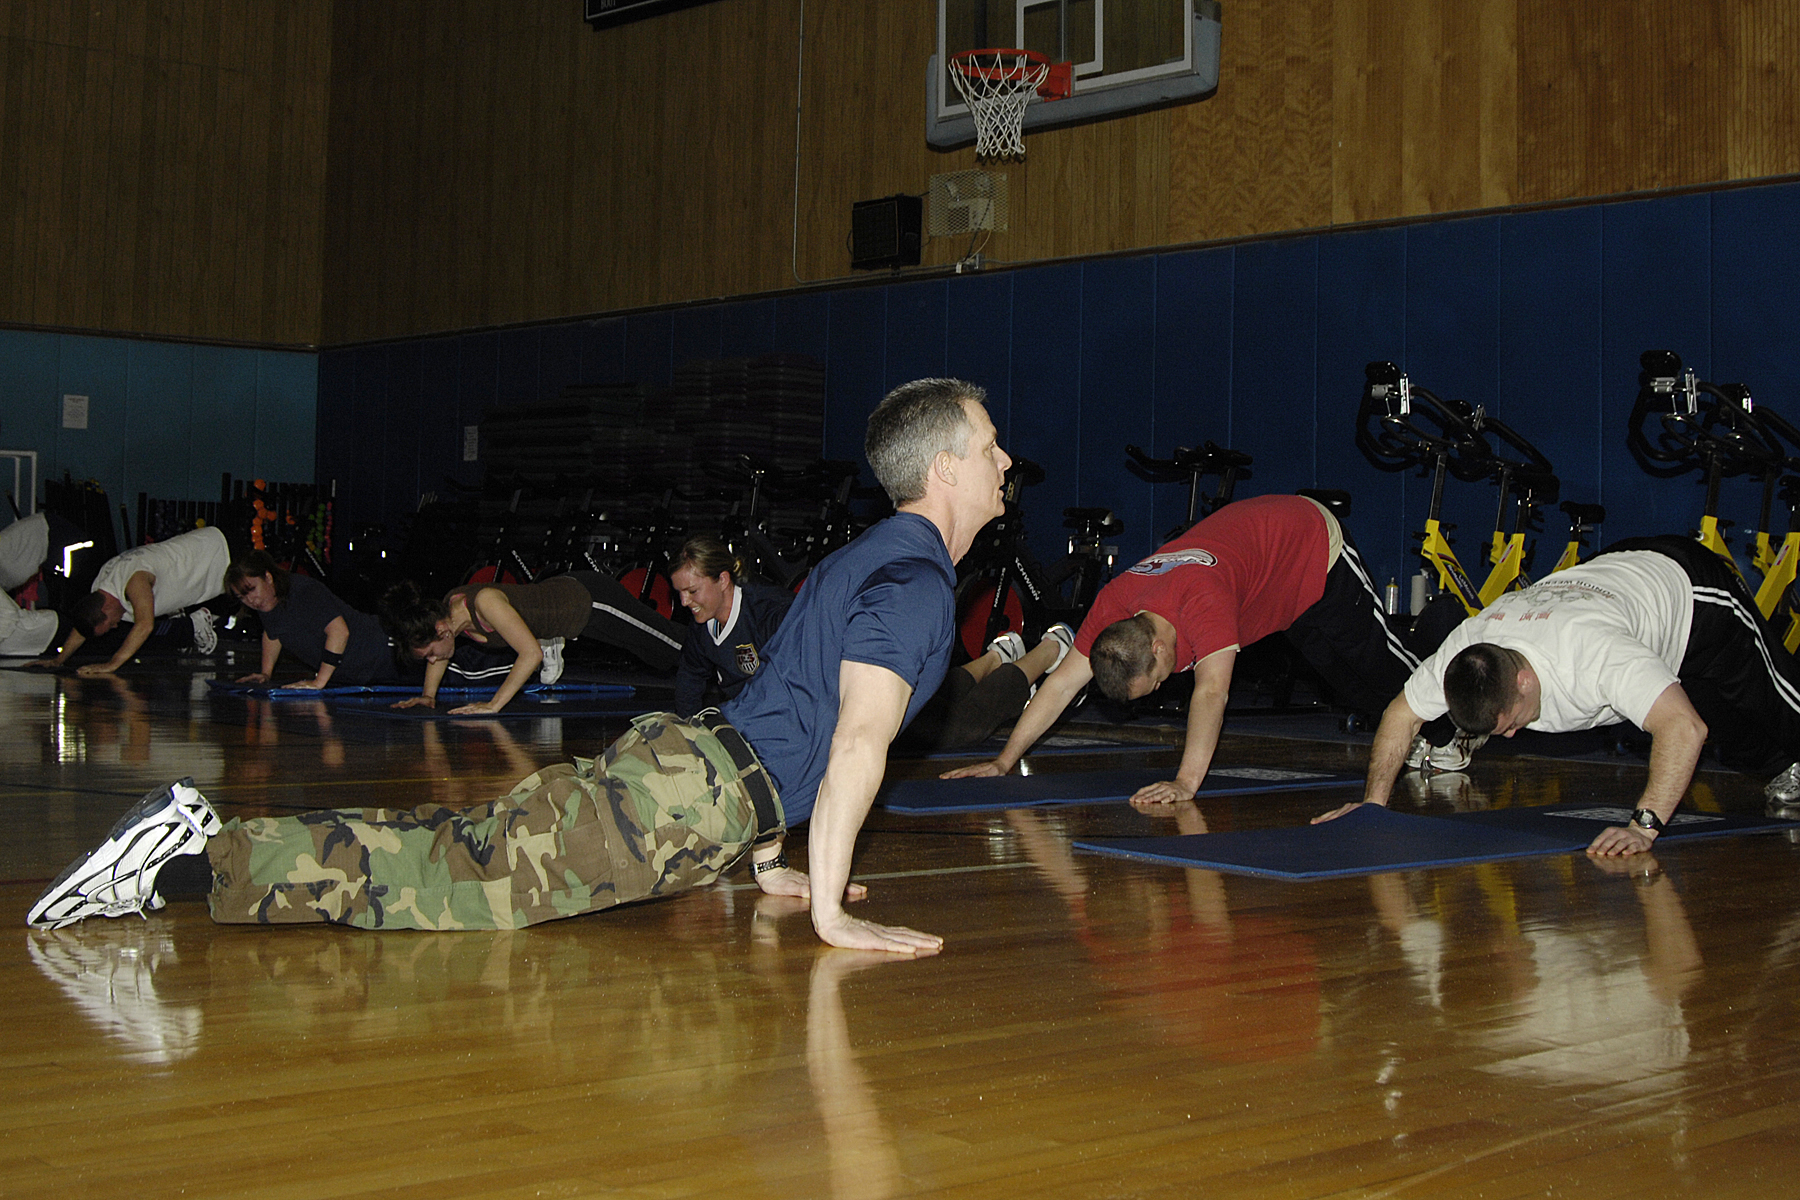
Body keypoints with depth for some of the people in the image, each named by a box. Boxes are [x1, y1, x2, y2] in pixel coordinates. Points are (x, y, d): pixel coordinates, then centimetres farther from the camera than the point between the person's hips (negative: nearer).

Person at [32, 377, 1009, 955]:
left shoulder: (878, 558, 24)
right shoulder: (912, 580, -9)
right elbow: (858, 742, -19)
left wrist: (766, 855, 33)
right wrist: (829, 909, -19)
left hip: (691, 757, 9)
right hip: (697, 791, -9)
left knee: (471, 850, 5)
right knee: (467, 879, -13)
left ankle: (201, 846, 1)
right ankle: (206, 852, -18)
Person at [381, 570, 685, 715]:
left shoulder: (484, 601, -38)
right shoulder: (446, 607, -15)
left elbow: (532, 654, -40)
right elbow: (442, 649, 7)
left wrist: (493, 705, -40)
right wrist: (428, 695, -5)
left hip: (593, 601, -7)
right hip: (562, 592, 7)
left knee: (669, 656, 11)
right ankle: (553, 643, 36)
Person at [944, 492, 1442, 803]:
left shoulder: (1203, 597, -46)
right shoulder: (1114, 601, -24)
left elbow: (1211, 691, -53)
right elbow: (1063, 683, -19)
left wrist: (1186, 782, -60)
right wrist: (1004, 761, -22)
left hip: (1318, 547, -6)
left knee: (1380, 676, 7)